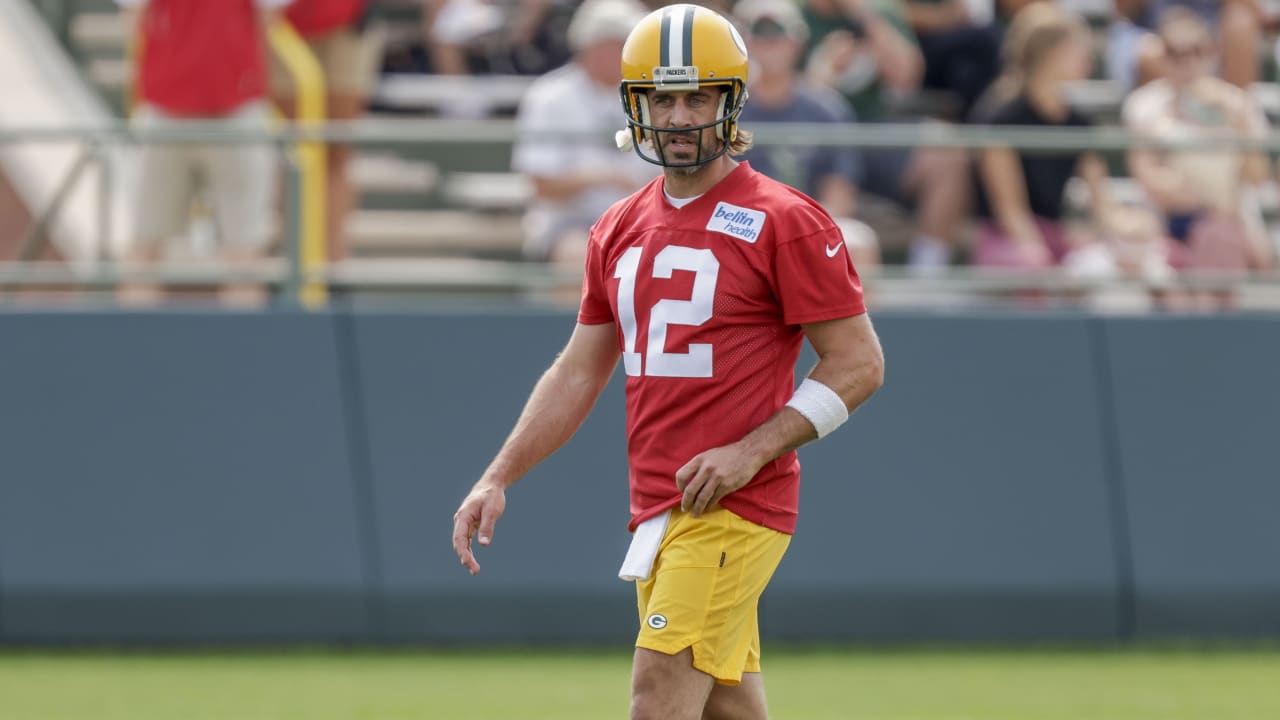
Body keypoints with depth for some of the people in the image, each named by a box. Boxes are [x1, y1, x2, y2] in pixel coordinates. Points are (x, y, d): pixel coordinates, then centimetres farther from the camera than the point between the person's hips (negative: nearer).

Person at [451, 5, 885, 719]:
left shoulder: (785, 223, -7)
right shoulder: (620, 230, 15)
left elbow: (859, 363, -8)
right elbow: (578, 374, 21)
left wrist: (751, 452, -17)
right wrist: (499, 479, 11)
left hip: (735, 510, -7)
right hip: (656, 511, 7)